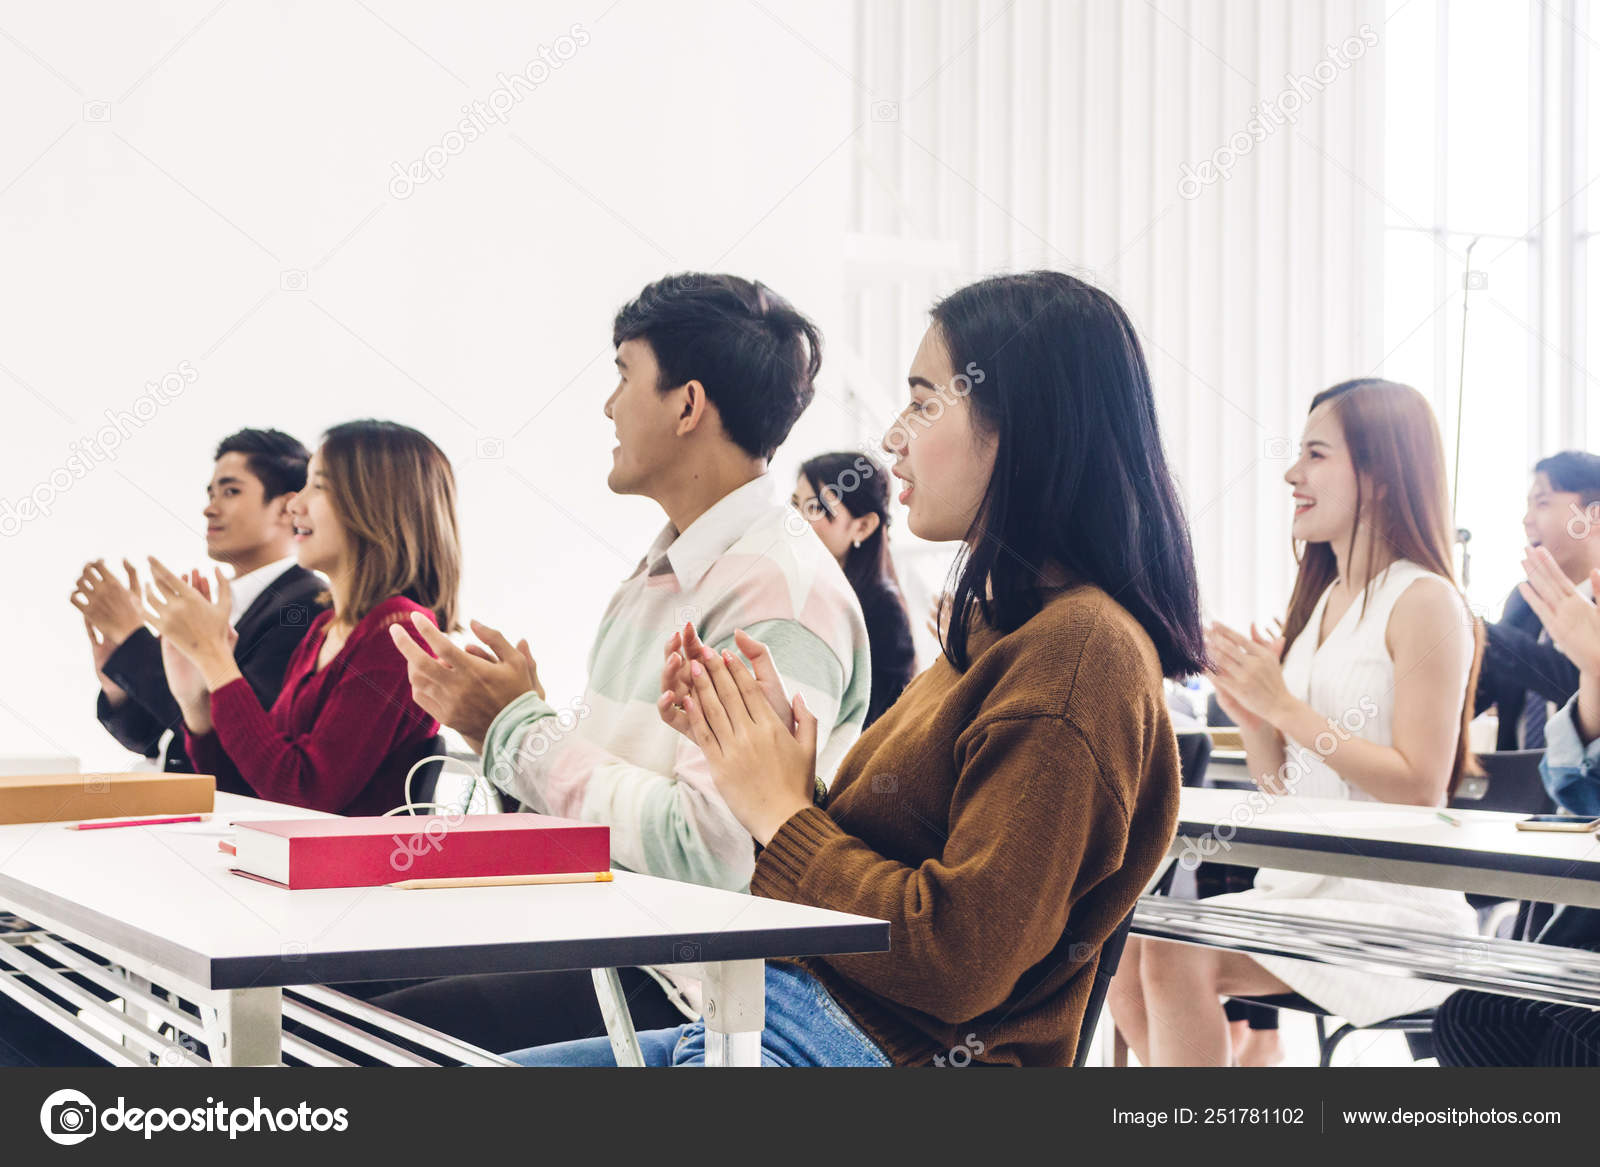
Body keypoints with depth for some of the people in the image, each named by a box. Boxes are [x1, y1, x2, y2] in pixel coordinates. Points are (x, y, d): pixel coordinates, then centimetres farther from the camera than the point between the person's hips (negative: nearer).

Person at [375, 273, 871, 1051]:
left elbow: (708, 848, -24)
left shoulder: (781, 593, -15)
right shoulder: (659, 572, 17)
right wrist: (493, 730, 2)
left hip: (677, 995, -9)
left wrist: (522, 729, -13)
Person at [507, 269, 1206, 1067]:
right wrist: (758, 752, 2)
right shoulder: (1002, 624, 16)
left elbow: (960, 962, -20)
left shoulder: (1080, 649, -17)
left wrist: (782, 812, -10)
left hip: (897, 1050, -10)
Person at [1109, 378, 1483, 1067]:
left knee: (1178, 956, -25)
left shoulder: (1423, 603, -8)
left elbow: (1419, 787, -16)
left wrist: (1285, 705, -16)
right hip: (1298, 891, 7)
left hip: (1391, 910, -7)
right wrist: (1250, 717, -4)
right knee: (1127, 956, -14)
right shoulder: (1319, 600, 15)